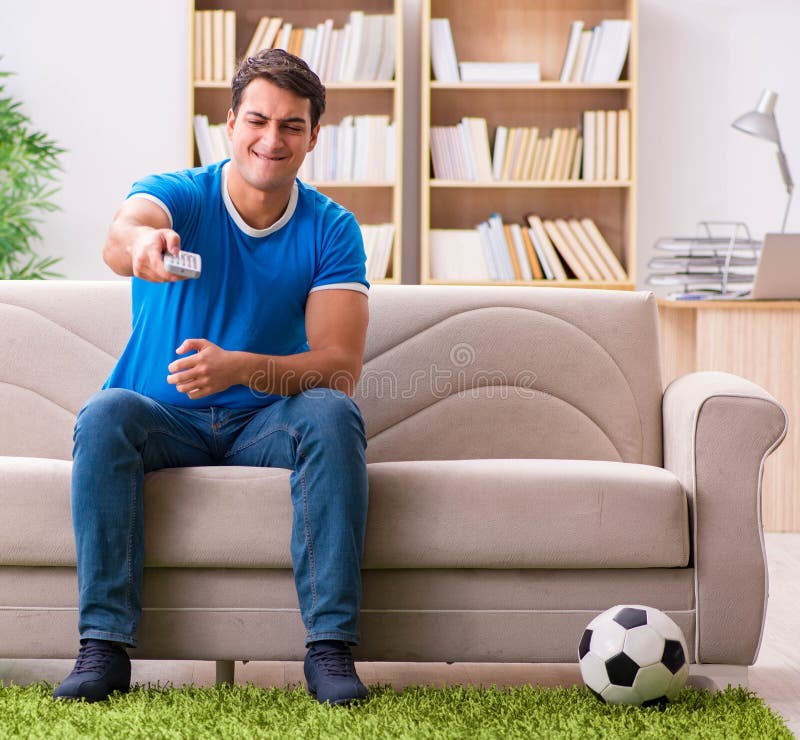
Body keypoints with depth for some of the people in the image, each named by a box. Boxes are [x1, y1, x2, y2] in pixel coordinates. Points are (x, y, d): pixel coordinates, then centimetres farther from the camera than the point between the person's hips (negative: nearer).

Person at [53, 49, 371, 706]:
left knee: (333, 414, -29)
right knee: (105, 414, -31)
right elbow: (120, 237, -34)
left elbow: (341, 367, -15)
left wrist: (243, 368, -33)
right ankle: (105, 646, -30)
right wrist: (141, 244, -60)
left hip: (263, 423, 1)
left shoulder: (331, 230, -4)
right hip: (163, 419, 0)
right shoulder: (179, 195, -8)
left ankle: (331, 645, -28)